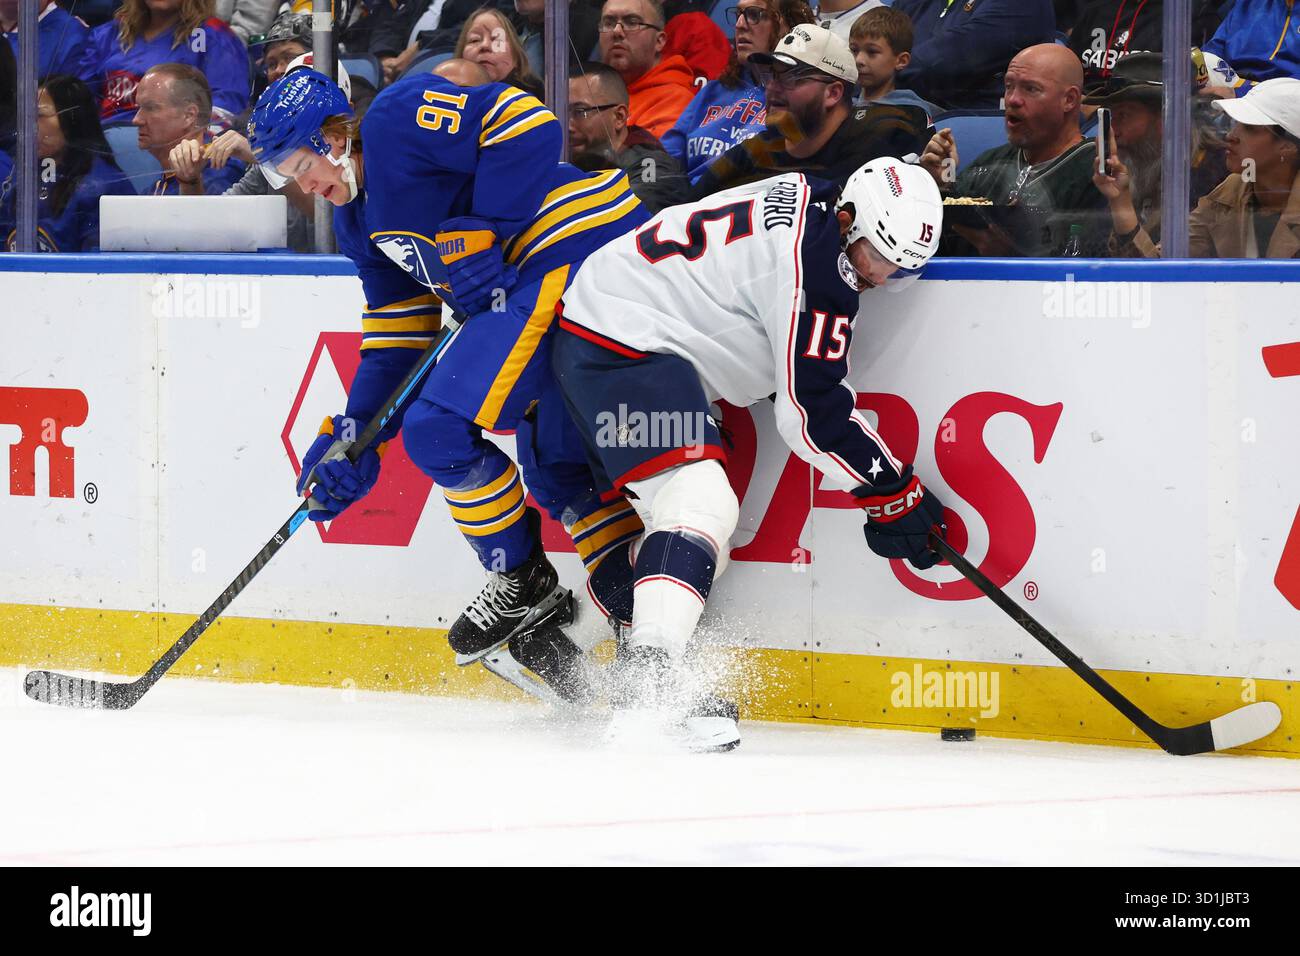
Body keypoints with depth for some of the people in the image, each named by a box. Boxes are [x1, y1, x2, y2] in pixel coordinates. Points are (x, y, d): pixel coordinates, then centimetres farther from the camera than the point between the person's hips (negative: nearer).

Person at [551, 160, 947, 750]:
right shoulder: (814, 263, -21)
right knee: (700, 503, -25)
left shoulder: (811, 202, 9)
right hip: (624, 341, -11)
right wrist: (890, 492, -11)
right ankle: (648, 677, -38)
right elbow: (811, 411, -19)